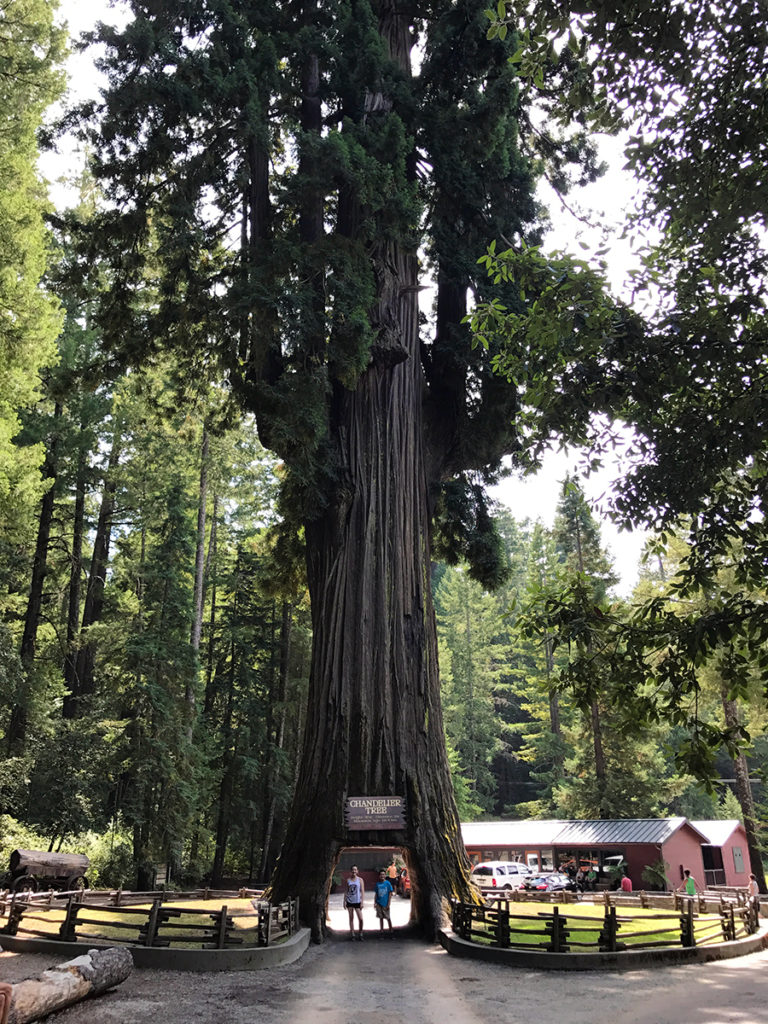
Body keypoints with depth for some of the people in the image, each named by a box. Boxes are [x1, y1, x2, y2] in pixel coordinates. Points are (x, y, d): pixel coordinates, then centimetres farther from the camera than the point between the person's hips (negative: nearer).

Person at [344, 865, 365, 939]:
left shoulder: (360, 880, 0)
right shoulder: (348, 880, 6)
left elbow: (362, 891, -2)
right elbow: (347, 891, 10)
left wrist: (362, 902, -8)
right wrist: (344, 901, 2)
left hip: (357, 901, -2)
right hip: (349, 901, 2)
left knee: (360, 919, -8)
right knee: (351, 918, 6)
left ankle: (360, 934, 8)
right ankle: (352, 934, 15)